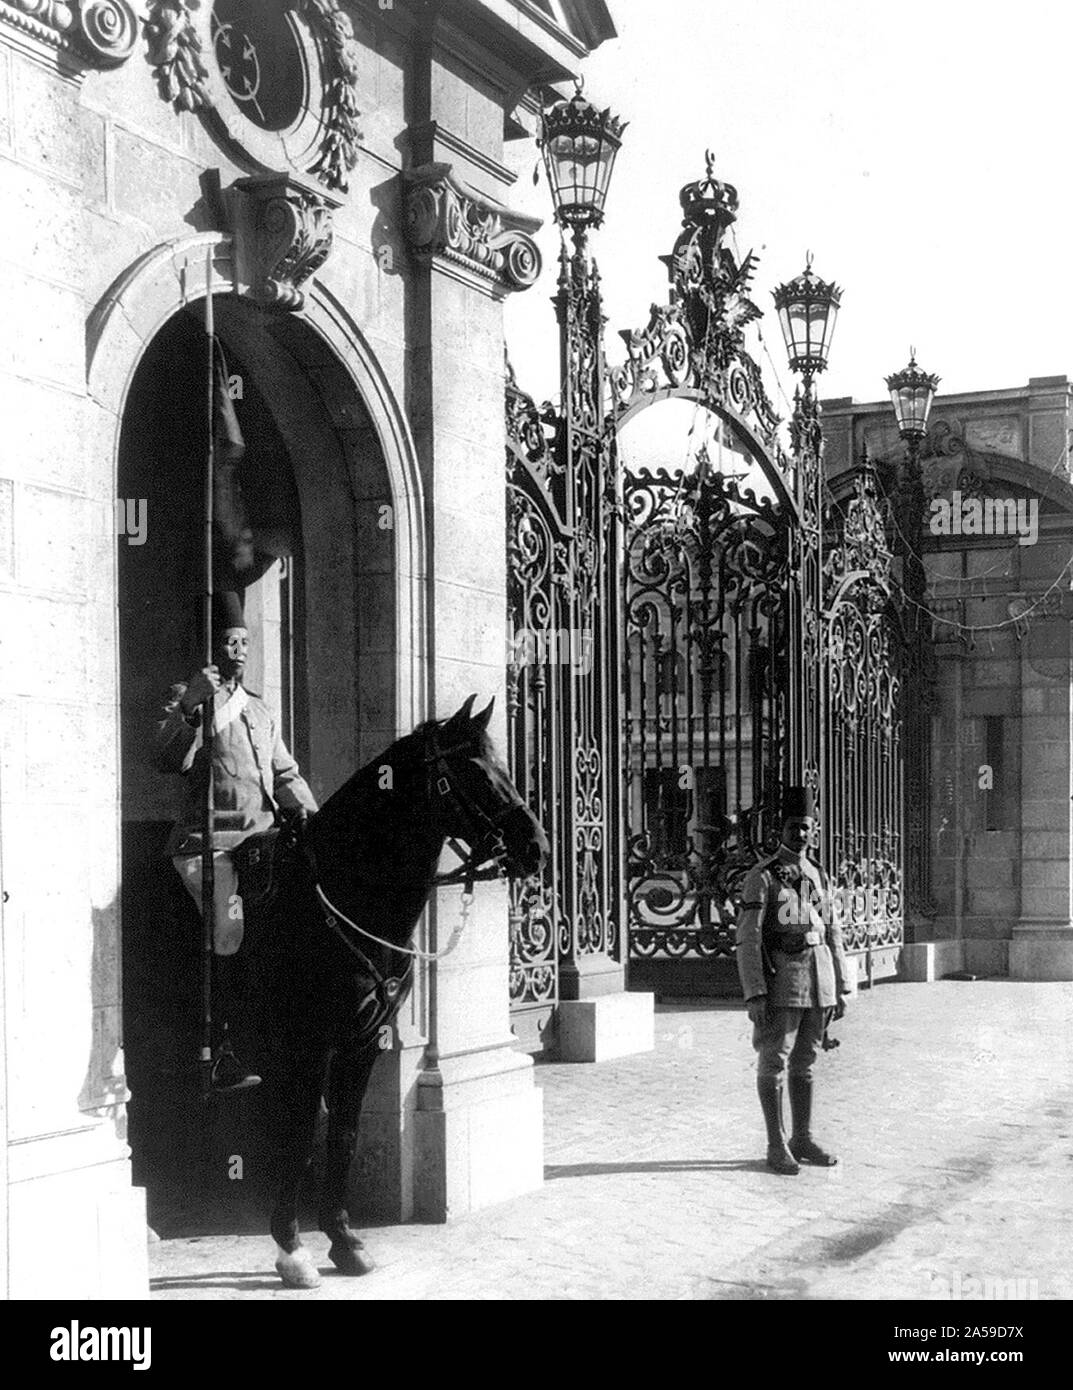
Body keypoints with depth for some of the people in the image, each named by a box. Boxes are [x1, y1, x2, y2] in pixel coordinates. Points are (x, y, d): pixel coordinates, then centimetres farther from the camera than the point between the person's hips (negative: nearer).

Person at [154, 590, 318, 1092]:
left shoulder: (258, 709, 23)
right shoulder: (186, 698, 4)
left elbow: (285, 774, 23)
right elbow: (169, 760, -12)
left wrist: (309, 814, 6)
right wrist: (190, 705, -24)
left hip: (263, 836, 6)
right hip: (209, 839, -6)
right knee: (231, 933, -18)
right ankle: (224, 1056, -15)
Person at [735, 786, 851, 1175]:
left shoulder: (819, 876, 12)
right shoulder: (762, 876, -7)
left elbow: (832, 935, 15)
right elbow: (748, 940, -11)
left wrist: (840, 989, 11)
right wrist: (754, 995, -17)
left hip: (818, 980, 6)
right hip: (781, 979, -6)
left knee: (804, 1062, 12)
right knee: (774, 1063, 0)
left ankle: (803, 1140, 20)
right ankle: (776, 1146, 6)